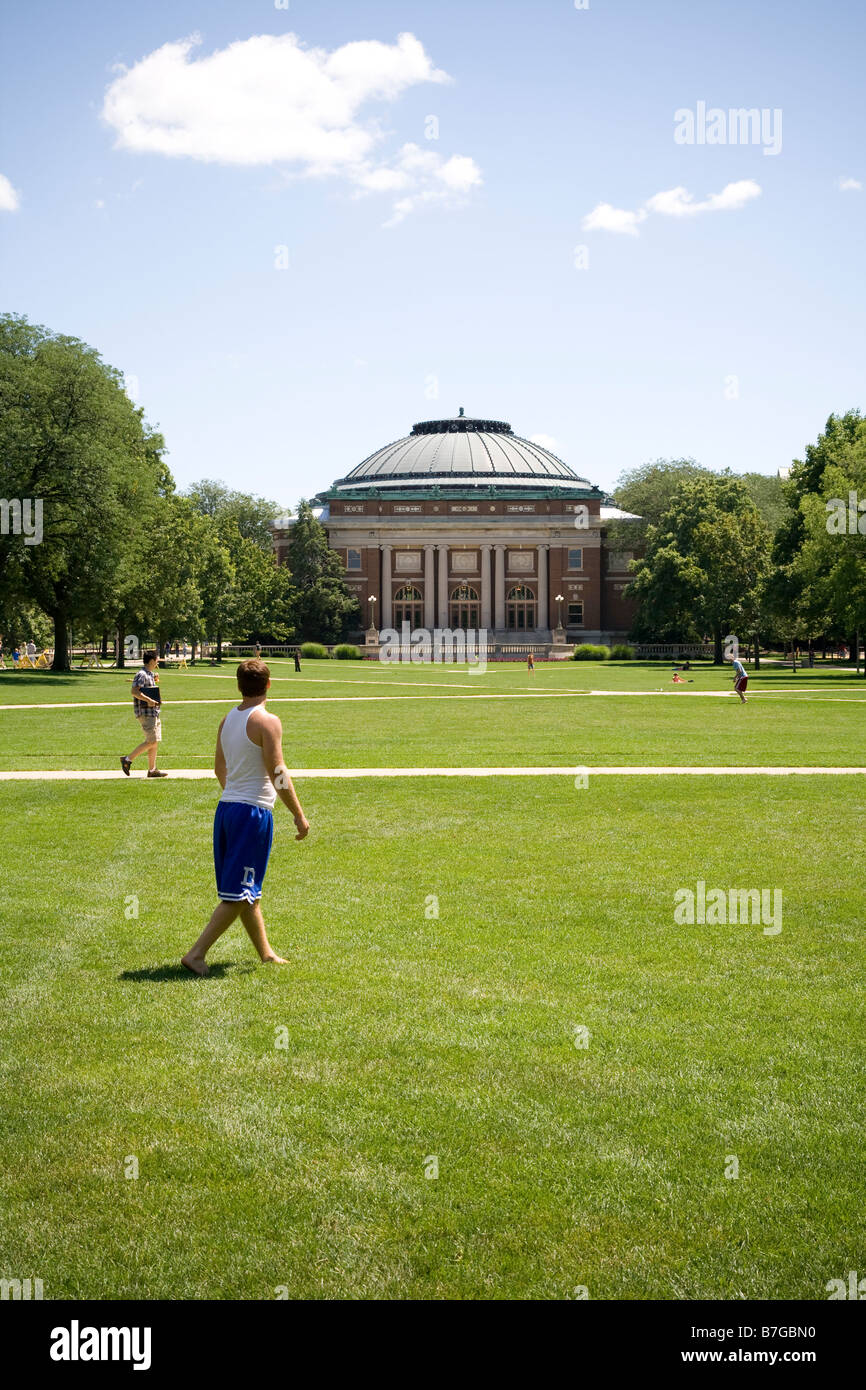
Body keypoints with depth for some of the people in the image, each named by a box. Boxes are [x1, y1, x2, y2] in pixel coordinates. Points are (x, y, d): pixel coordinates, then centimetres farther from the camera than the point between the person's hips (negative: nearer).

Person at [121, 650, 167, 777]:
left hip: (153, 712, 10)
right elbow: (134, 691, -25)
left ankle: (152, 770, 9)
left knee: (155, 742, 7)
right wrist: (148, 700, -27)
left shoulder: (150, 675, 19)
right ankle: (128, 760, -6)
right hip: (145, 712, -10)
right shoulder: (141, 675, -12)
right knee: (152, 741, -12)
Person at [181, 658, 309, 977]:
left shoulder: (227, 720, 10)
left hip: (226, 807, 8)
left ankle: (265, 952, 28)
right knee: (239, 894, -2)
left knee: (247, 890, 17)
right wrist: (299, 815, -10)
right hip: (253, 811, -8)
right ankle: (197, 953, -6)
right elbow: (277, 775, -16)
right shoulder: (267, 721, -13)